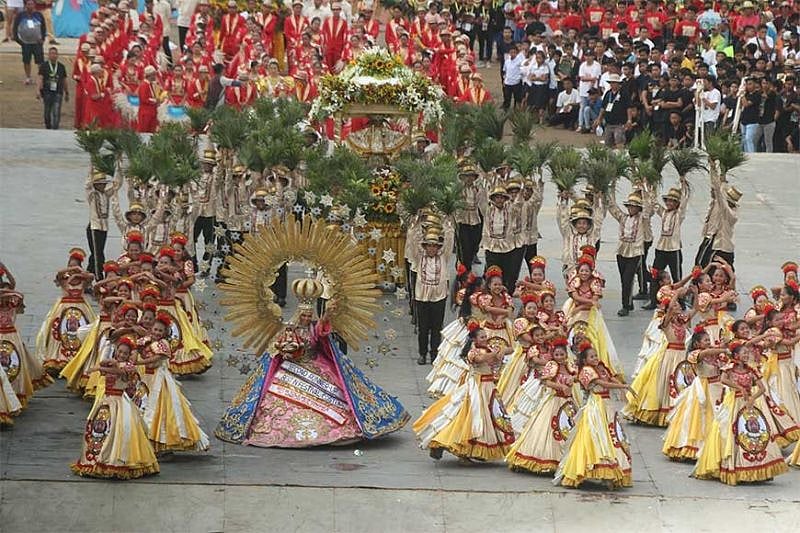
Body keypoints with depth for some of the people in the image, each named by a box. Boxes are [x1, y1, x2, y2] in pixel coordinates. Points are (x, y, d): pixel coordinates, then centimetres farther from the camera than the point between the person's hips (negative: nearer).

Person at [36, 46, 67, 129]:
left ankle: (55, 129, -15)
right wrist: (39, 90, -16)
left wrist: (67, 93, 17)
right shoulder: (43, 66, 3)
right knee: (47, 113, 7)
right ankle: (48, 128, 24)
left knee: (56, 113, -12)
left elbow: (64, 81, 16)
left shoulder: (61, 66, 10)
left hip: (58, 92, 0)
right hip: (47, 92, 0)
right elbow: (40, 78, -4)